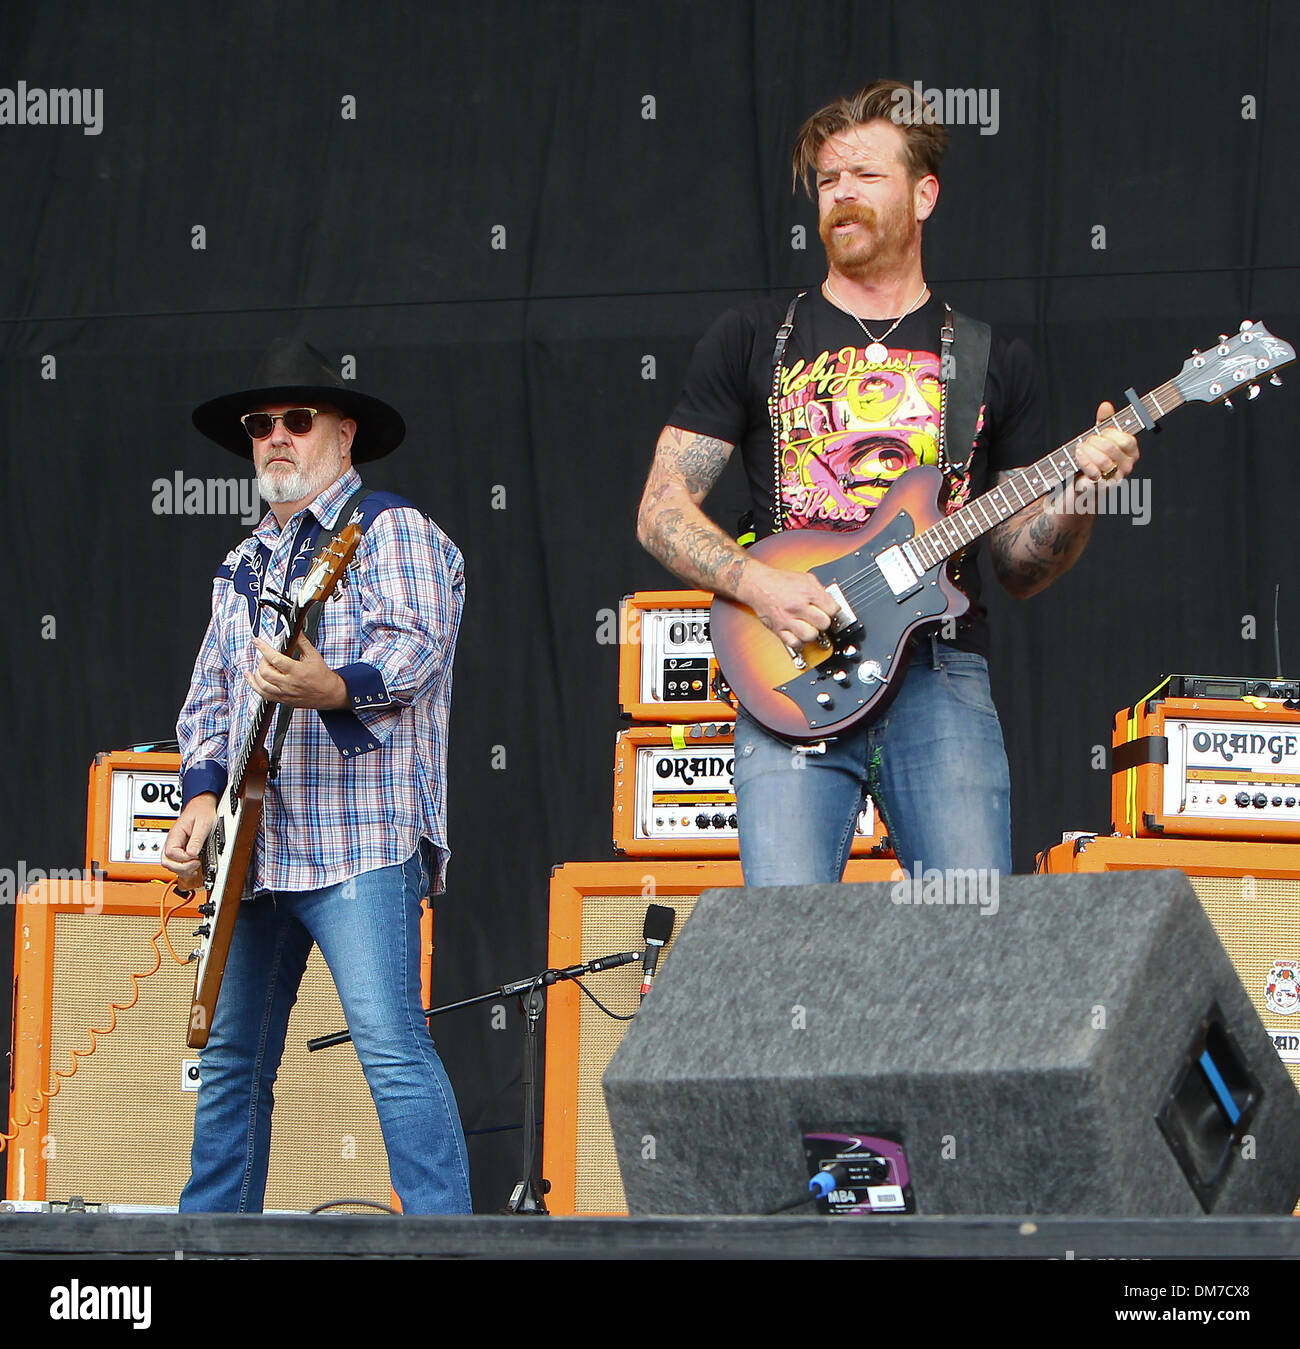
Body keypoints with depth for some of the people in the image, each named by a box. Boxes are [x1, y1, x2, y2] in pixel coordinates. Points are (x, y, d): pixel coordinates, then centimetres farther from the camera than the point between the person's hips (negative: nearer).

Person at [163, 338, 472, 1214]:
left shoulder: (391, 531, 0)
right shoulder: (246, 565, 24)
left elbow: (413, 649, -16)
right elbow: (211, 696, 23)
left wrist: (330, 689, -36)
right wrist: (203, 796, 5)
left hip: (362, 839, -8)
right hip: (251, 847, 8)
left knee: (389, 1041, -18)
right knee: (231, 1058, 11)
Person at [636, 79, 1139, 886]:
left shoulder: (995, 363, 16)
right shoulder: (754, 339, 13)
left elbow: (1020, 569, 16)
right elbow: (662, 513, 10)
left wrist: (1078, 494, -4)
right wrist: (754, 583, -7)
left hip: (943, 676, 1)